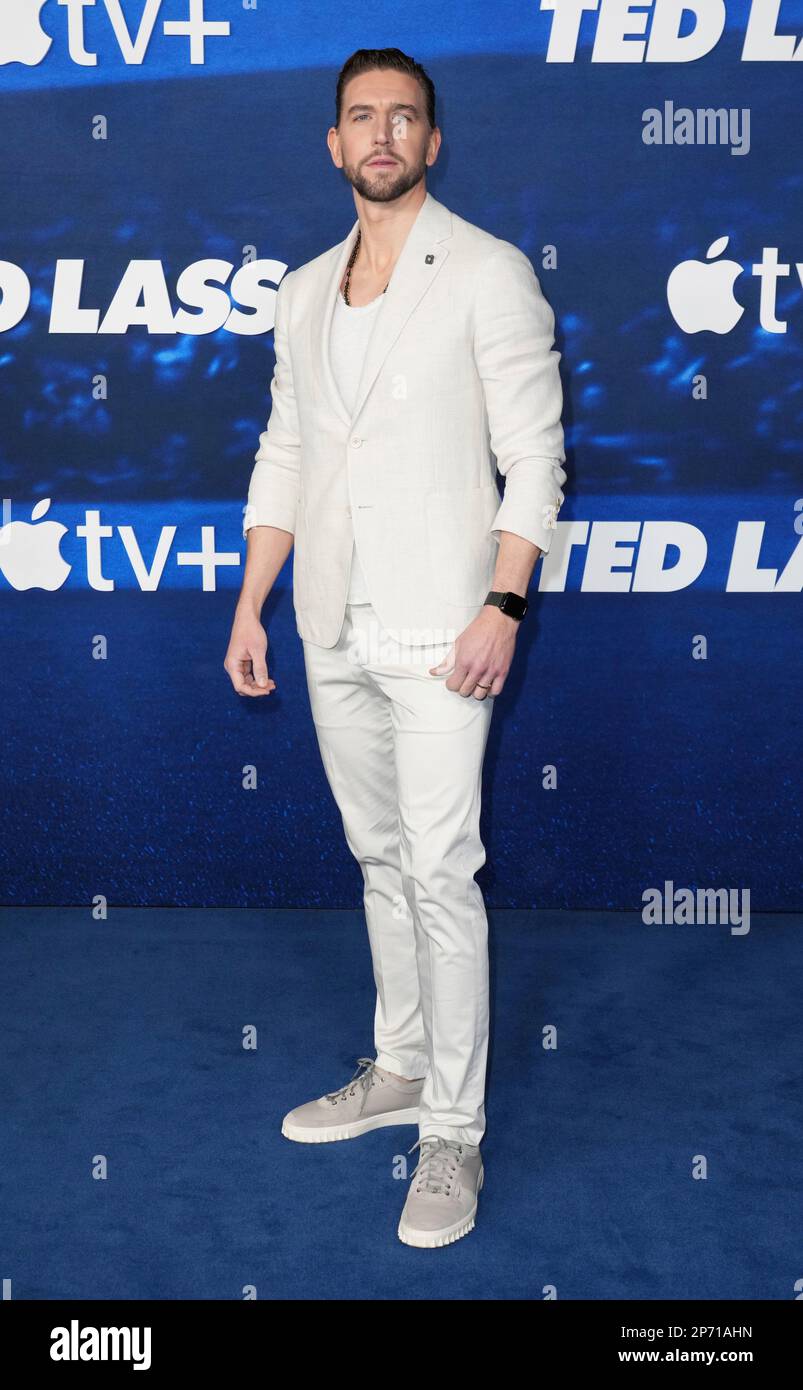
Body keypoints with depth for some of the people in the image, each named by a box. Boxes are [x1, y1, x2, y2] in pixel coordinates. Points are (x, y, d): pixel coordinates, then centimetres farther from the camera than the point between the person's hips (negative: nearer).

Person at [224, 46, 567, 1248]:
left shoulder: (489, 273, -3)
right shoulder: (303, 291, 14)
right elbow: (283, 455, 16)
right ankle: (399, 1070, 30)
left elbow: (534, 456, -8)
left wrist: (503, 606, -18)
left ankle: (453, 1131, 6)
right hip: (332, 630, 6)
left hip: (435, 630, -6)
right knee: (379, 858, 15)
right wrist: (251, 604, 10)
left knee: (440, 875, -5)